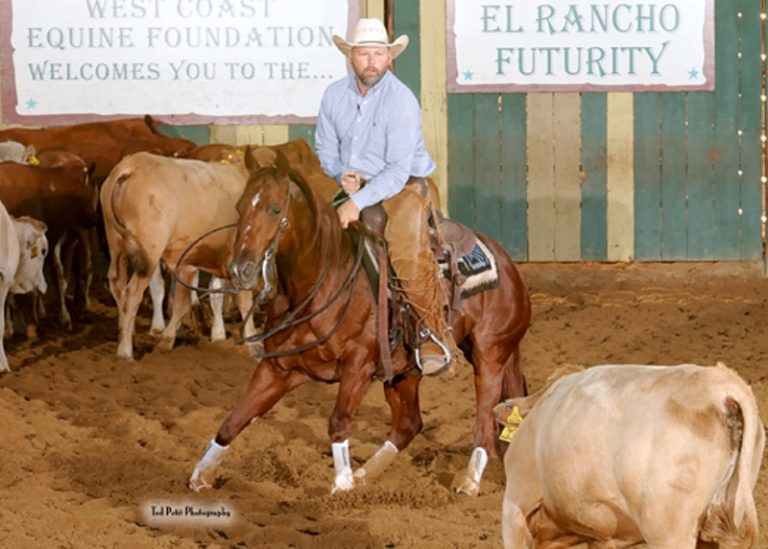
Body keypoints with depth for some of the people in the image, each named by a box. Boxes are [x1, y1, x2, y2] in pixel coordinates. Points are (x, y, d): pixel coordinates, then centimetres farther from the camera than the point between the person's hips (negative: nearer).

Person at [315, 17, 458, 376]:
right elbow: (325, 145, 13)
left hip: (401, 188, -6)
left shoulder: (402, 101, -17)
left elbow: (398, 170, -21)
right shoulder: (335, 95, 1)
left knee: (408, 254, -30)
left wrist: (359, 202, -29)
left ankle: (435, 333, -17)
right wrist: (341, 174, -9)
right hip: (354, 187, 6)